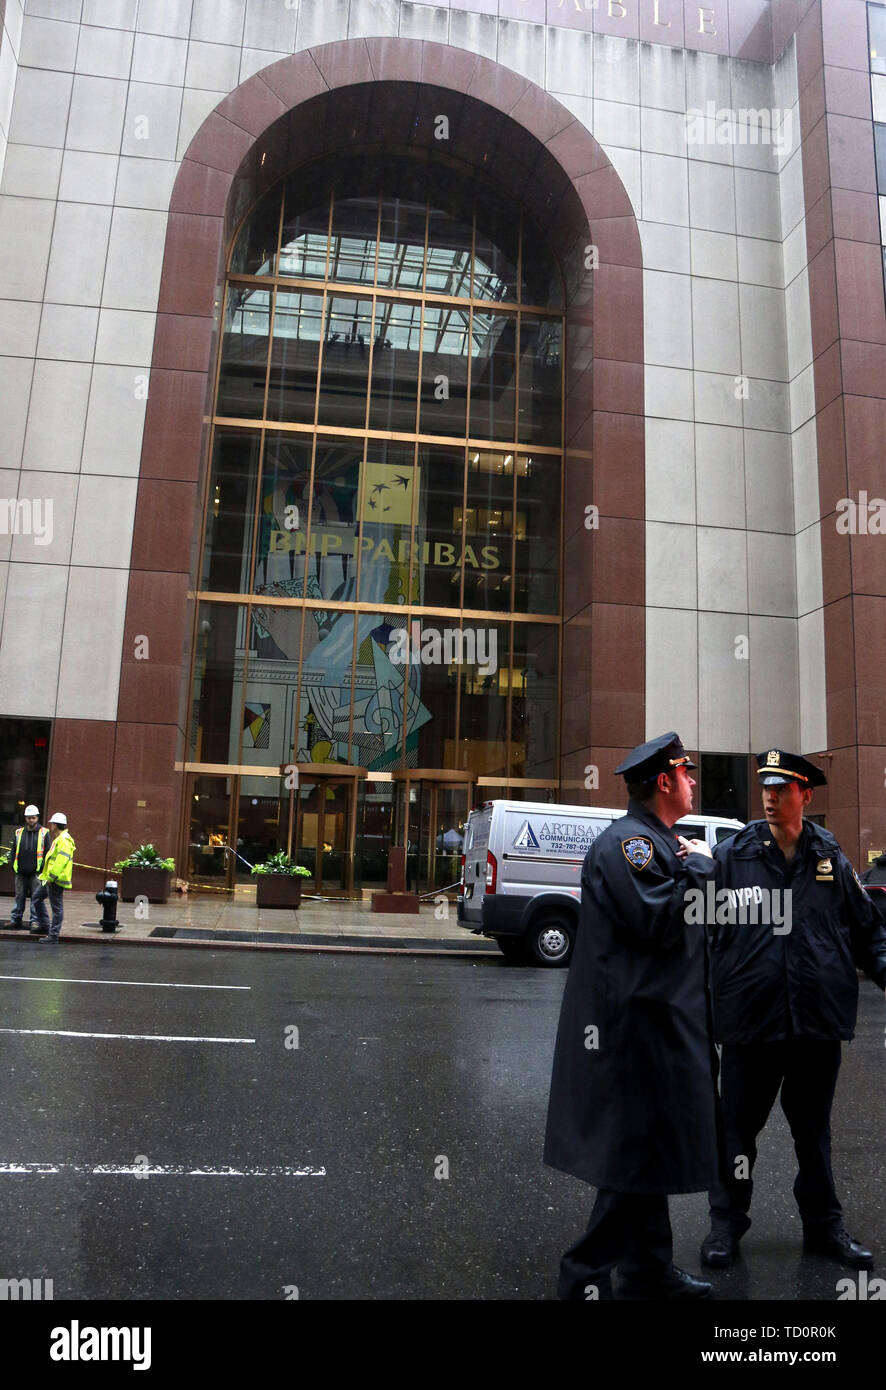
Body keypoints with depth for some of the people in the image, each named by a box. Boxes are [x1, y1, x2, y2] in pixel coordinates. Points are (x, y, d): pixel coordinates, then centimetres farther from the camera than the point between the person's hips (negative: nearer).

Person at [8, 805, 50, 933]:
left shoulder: (44, 832, 1)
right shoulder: (19, 832, 11)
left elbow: (48, 852, 0)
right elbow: (14, 851, 14)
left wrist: (43, 869, -8)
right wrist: (14, 867, 4)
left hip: (36, 873, -3)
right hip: (21, 873, 3)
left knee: (37, 899, -3)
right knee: (19, 897, 10)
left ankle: (37, 921, 1)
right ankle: (15, 921, 17)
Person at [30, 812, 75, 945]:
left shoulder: (64, 840, -16)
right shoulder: (58, 839, 19)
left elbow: (62, 860, -25)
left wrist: (52, 876, -25)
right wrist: (46, 875, 23)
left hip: (57, 880, -11)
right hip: (50, 879, 11)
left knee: (57, 907, -4)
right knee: (36, 898, 20)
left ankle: (53, 935, 0)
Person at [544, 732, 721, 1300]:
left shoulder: (662, 843, 17)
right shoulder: (627, 841, -16)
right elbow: (657, 921, -26)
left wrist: (694, 867, 6)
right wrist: (698, 867, -14)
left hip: (662, 1024, 11)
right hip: (640, 1025, -11)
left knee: (651, 1147, 19)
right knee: (639, 1152, -3)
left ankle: (650, 1269, 33)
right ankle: (588, 1276, 9)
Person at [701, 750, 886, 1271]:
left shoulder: (831, 860, 3)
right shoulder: (731, 856, -5)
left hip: (820, 1019, 2)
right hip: (751, 1020, -2)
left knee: (814, 1129, 20)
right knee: (738, 1126, 10)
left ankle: (824, 1225, 37)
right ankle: (727, 1224, 27)